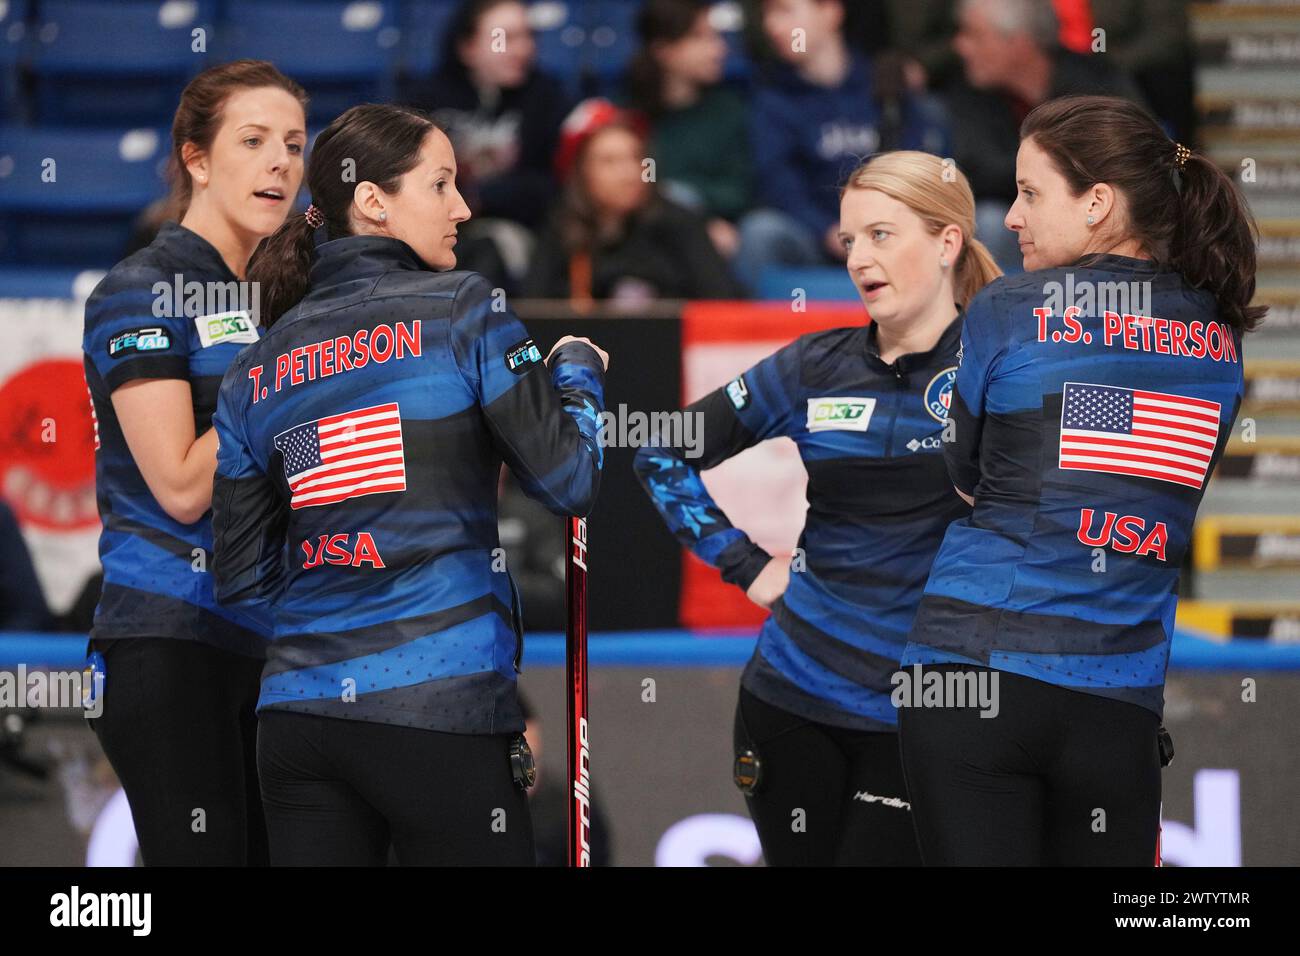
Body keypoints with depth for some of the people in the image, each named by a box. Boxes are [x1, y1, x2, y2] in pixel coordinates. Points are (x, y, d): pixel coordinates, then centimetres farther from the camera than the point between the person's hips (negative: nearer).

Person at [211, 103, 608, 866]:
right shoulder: (463, 310, -3)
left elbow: (243, 581, 12)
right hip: (443, 710, -5)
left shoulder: (256, 372, 11)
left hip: (297, 716, 5)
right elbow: (570, 481, -4)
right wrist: (578, 369, 13)